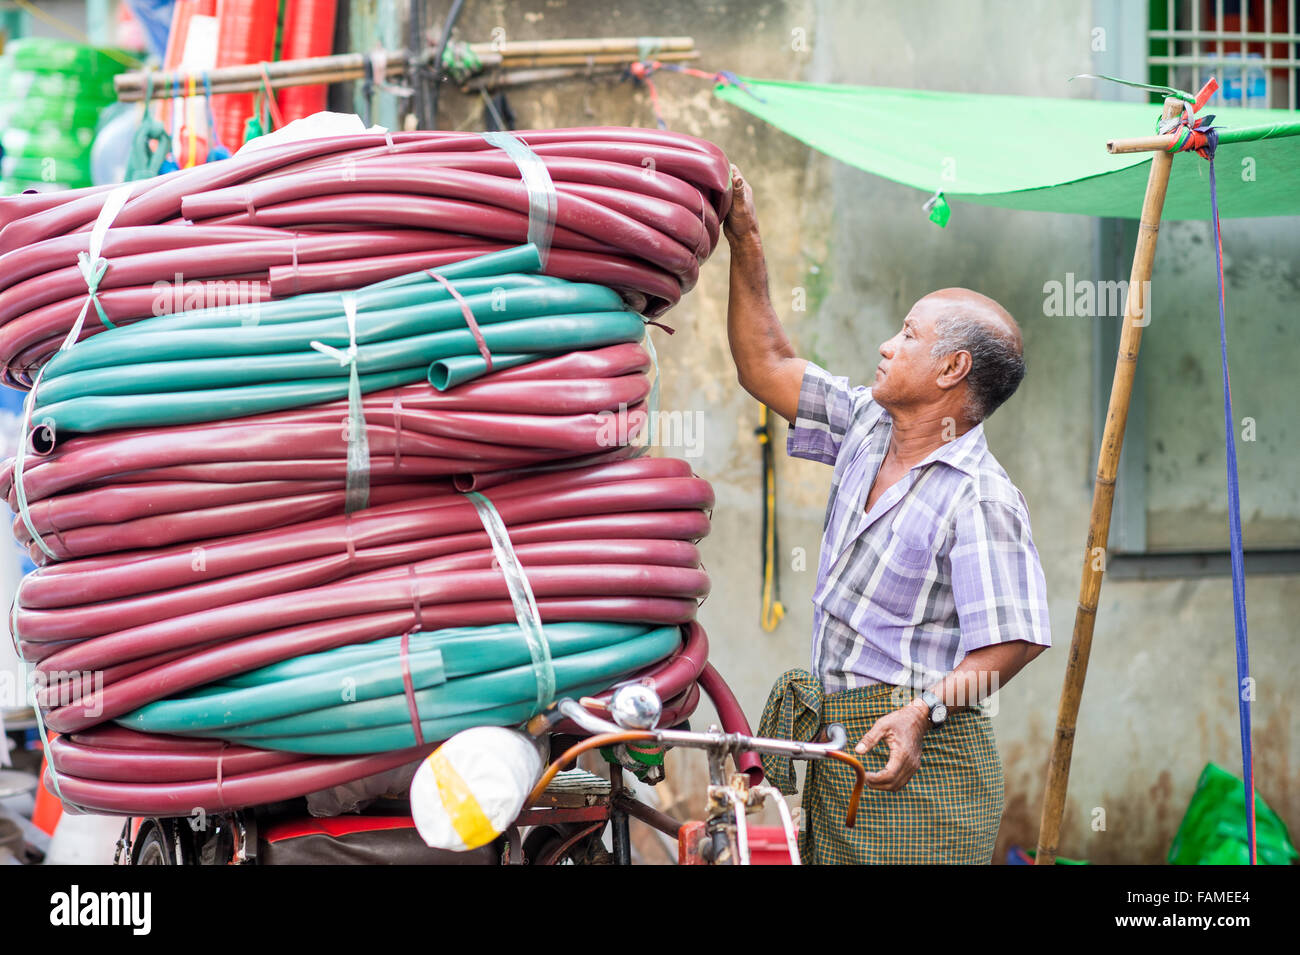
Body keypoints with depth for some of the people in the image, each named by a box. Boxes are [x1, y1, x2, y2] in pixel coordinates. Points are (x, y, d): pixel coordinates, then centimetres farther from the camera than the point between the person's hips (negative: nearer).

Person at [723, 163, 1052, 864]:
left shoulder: (980, 501, -16)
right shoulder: (867, 426, 10)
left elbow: (1014, 640, -21)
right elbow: (765, 366, 20)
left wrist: (923, 711, -33)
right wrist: (744, 243, 17)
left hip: (916, 758, -8)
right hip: (837, 747, 8)